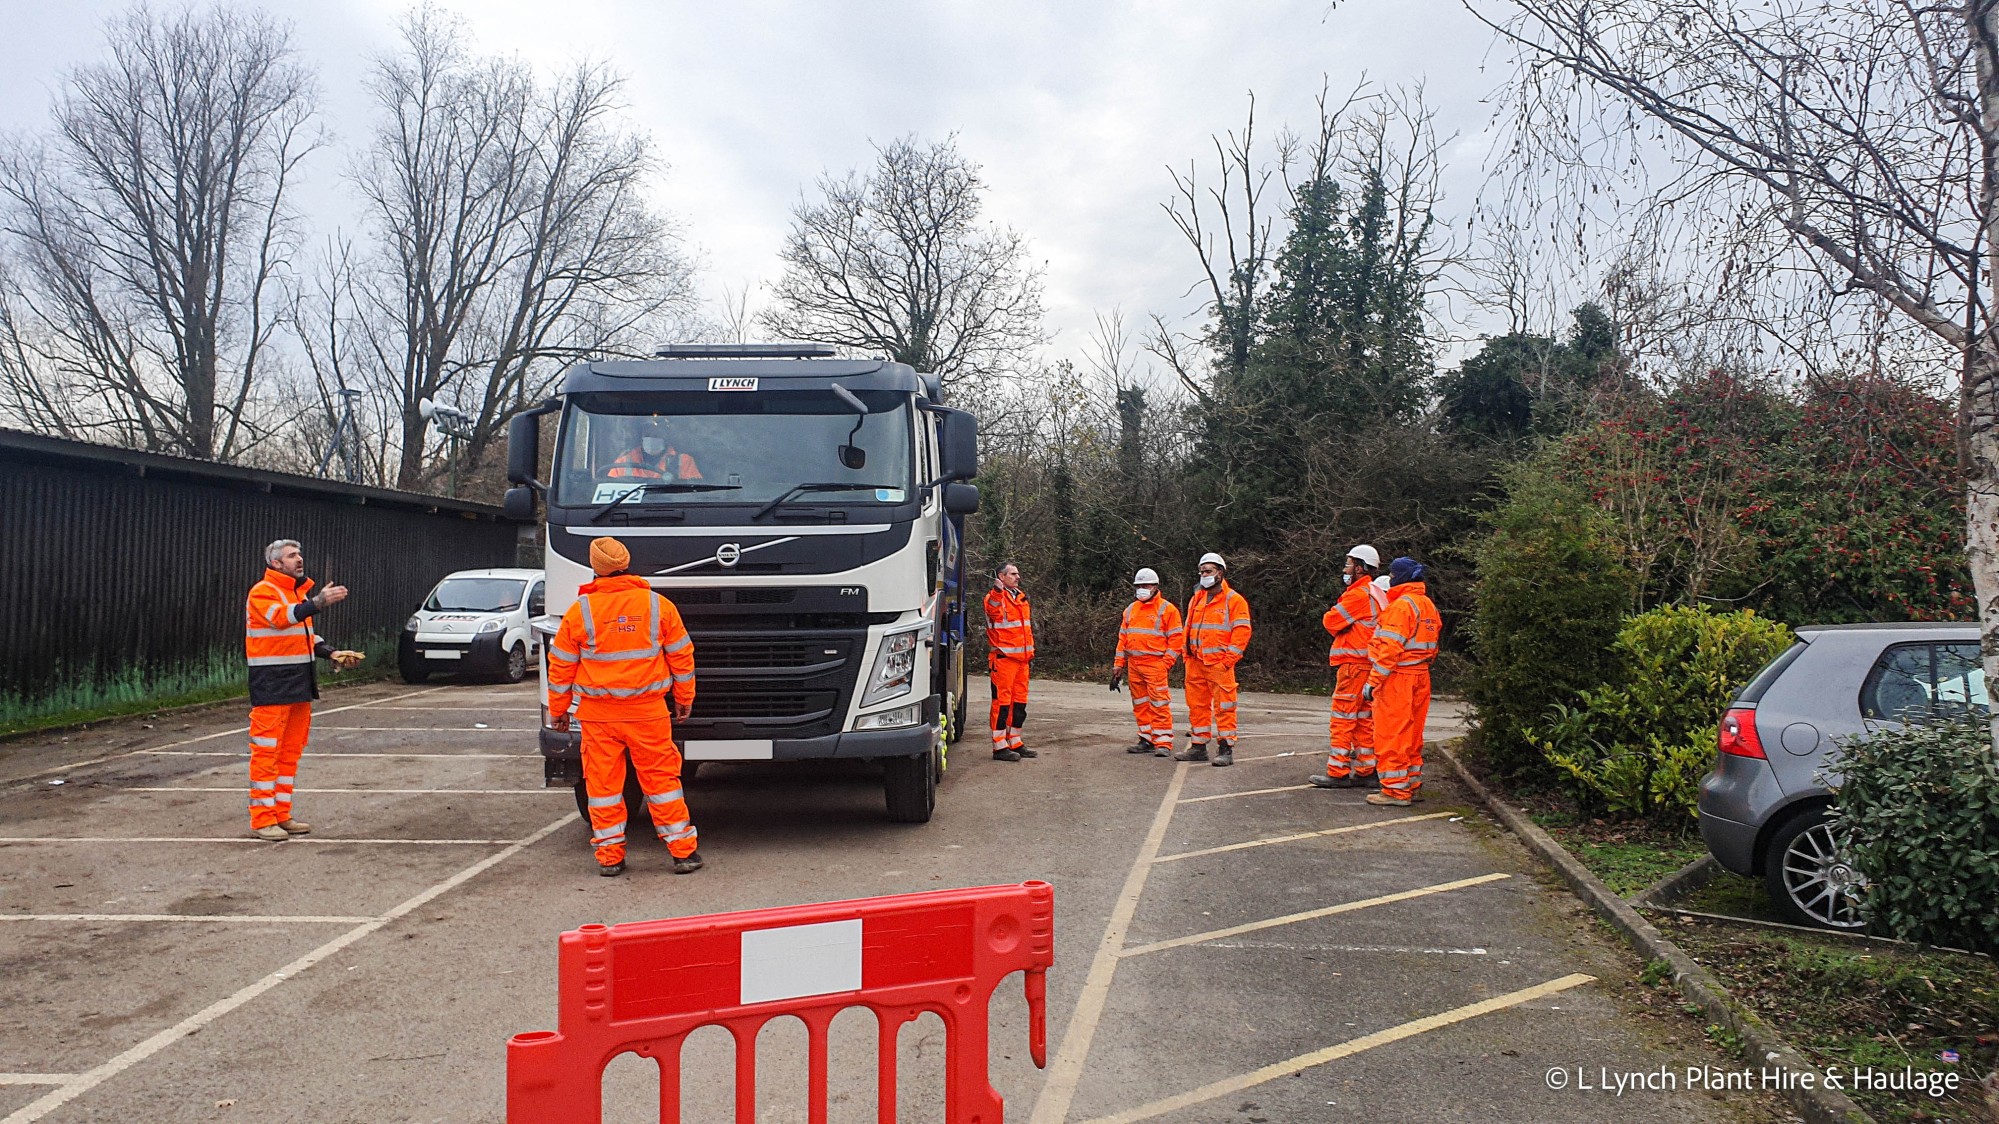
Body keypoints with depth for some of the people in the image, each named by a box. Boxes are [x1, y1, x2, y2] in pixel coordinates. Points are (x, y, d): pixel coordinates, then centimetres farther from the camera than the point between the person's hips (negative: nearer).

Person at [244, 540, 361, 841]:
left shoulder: (300, 593, 19)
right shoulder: (262, 592, -8)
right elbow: (281, 618, -28)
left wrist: (332, 654, 9)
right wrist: (318, 603, -40)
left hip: (299, 683, 9)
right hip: (271, 684, -9)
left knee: (291, 750, 12)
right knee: (266, 750, -6)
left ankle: (282, 815, 19)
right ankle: (262, 820, -3)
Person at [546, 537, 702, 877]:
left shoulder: (580, 610, -4)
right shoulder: (659, 605, -1)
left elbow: (561, 666, 3)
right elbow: (681, 656, 5)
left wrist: (557, 710, 14)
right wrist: (685, 698, 17)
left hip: (598, 714, 0)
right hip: (648, 711, 1)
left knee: (603, 782, 9)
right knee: (661, 778, 7)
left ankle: (609, 855, 13)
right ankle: (684, 851, 10)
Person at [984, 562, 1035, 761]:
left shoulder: (1021, 597, 19)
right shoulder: (995, 596, -7)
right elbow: (993, 612, -31)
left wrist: (1030, 652, 24)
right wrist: (997, 591, -45)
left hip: (1021, 658, 8)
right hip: (1003, 658, -8)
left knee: (1020, 700, 13)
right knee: (1002, 700, -6)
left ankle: (1015, 742, 22)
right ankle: (999, 746, -3)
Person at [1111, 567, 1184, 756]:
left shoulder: (1167, 609, -2)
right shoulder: (1130, 610, 16)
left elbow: (1177, 638, -4)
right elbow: (1122, 638, 19)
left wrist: (1166, 662, -11)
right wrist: (1118, 664, 13)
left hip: (1155, 664, -6)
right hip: (1133, 664, 6)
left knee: (1159, 704, -9)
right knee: (1140, 704, 10)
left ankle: (1163, 743, -7)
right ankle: (1146, 739, 18)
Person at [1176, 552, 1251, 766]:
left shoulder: (1234, 600, -3)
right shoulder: (1196, 599, 17)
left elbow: (1242, 631, -7)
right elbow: (1188, 628, 23)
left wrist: (1229, 659, -13)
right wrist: (1187, 653, 12)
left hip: (1219, 664, -7)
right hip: (1195, 663, 7)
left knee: (1223, 707, -5)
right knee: (1197, 705, 10)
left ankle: (1226, 750, -1)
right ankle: (1199, 747, 19)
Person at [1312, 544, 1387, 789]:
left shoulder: (1359, 595, -15)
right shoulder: (1378, 594, 17)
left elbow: (1331, 621, -10)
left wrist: (1333, 611, 8)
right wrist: (1345, 632, 4)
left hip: (1353, 664, -10)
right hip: (1368, 665, 10)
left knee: (1342, 719, -5)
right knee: (1363, 719, 13)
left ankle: (1338, 772, -3)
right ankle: (1366, 770, 17)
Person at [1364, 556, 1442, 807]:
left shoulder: (1401, 605, -15)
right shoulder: (1428, 605, 13)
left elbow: (1390, 647, -20)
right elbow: (1432, 645, 14)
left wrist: (1373, 680, -18)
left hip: (1397, 676, -9)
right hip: (1421, 675, 9)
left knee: (1391, 734, -3)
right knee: (1412, 733, 16)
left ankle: (1396, 790, 0)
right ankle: (1413, 785, 23)